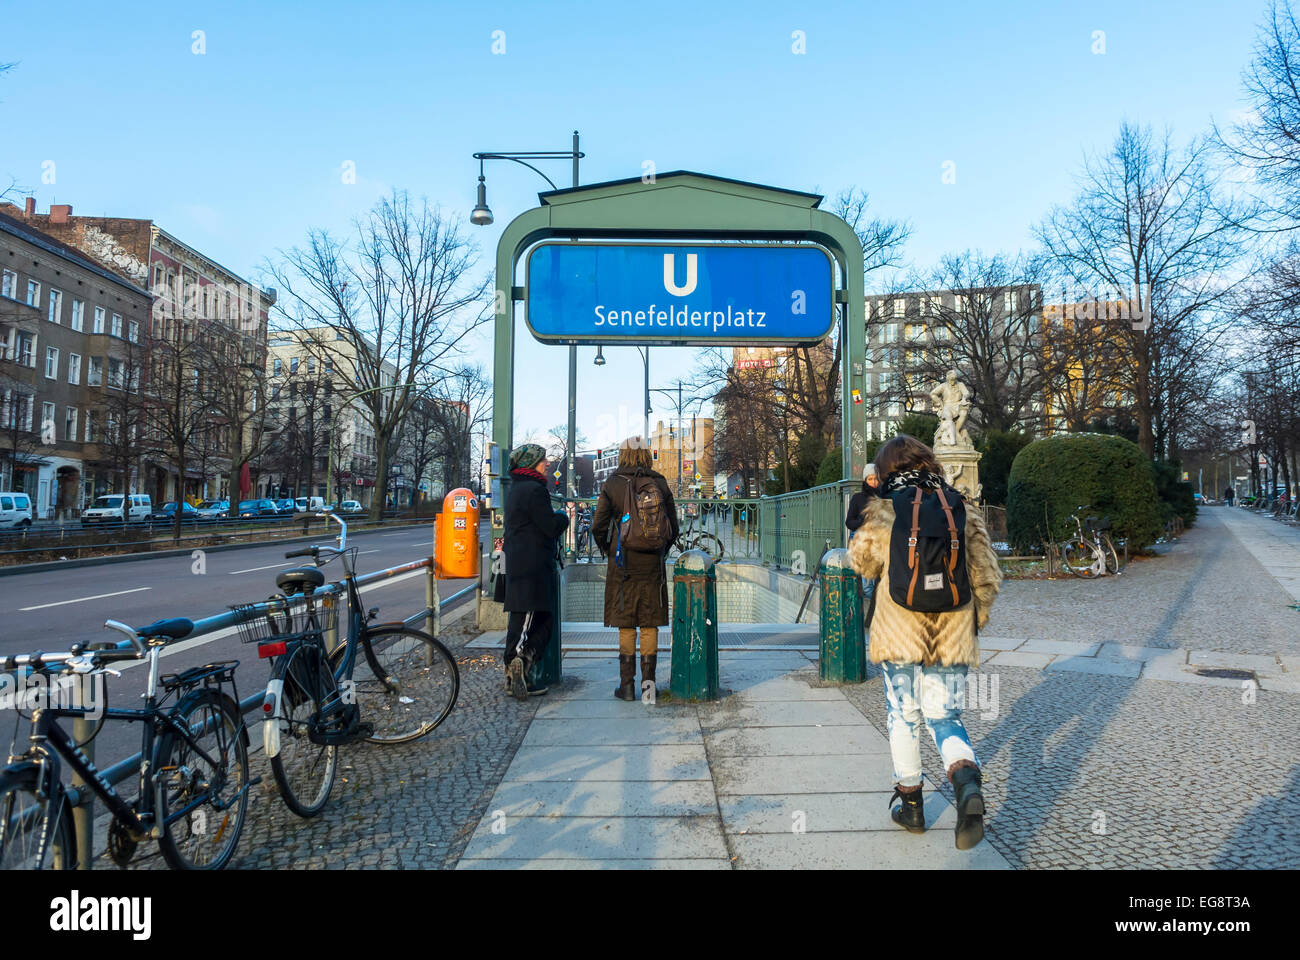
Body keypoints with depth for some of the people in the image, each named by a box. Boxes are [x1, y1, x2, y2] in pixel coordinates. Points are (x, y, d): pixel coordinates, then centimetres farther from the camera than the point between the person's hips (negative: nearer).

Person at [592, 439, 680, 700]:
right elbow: (673, 529, 5)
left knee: (626, 625, 5)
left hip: (623, 563, -1)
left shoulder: (612, 485, -4)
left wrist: (607, 551, 12)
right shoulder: (660, 484, 2)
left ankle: (627, 685, 8)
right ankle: (648, 681, 11)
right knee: (650, 624, 9)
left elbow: (598, 526, -5)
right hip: (652, 563, 2)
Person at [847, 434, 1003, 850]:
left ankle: (910, 803, 22)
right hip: (952, 637, 2)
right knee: (945, 717, 13)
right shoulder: (962, 511, 1)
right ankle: (967, 782, -13)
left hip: (899, 633, -2)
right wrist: (973, 622, 17)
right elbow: (988, 577, 3)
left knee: (903, 717, 13)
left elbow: (861, 562, 9)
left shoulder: (883, 512, -7)